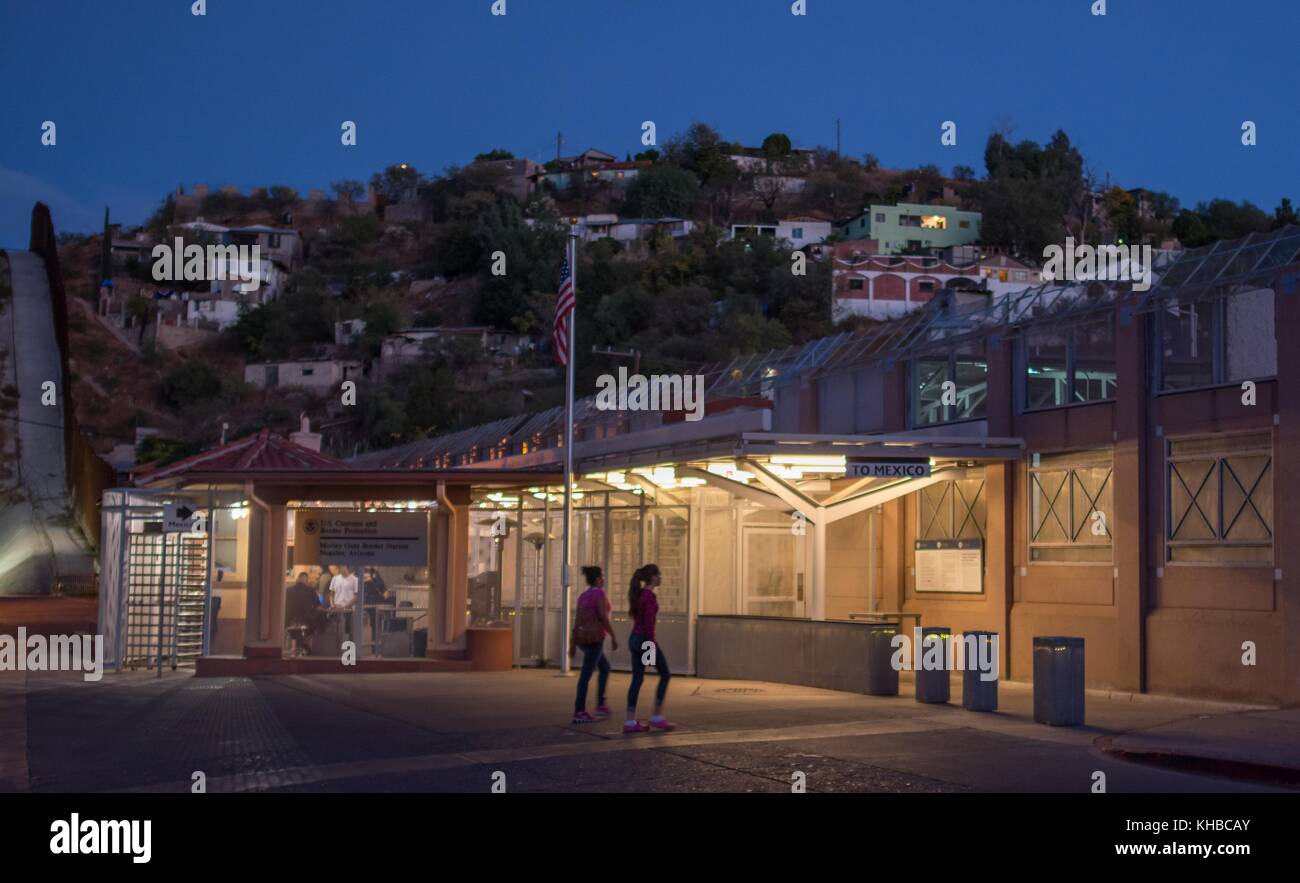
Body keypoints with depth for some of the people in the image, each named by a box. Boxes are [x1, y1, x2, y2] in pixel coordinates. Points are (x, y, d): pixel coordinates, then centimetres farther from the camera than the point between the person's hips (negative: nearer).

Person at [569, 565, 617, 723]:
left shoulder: (583, 596, 13)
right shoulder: (600, 593, -10)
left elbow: (577, 620, 11)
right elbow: (603, 617, -18)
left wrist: (573, 644, 12)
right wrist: (613, 636, -11)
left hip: (583, 638, 8)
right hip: (594, 638, -8)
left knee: (605, 667, 21)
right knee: (586, 674, -6)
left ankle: (600, 706, 16)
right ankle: (579, 712, -5)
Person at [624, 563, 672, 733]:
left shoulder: (638, 594, 13)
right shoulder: (650, 596, -16)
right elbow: (648, 623, -21)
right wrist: (652, 648, -21)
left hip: (634, 639, 9)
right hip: (645, 640, -9)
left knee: (637, 679, 6)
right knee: (665, 675, 6)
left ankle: (630, 722, 1)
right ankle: (657, 717, 6)